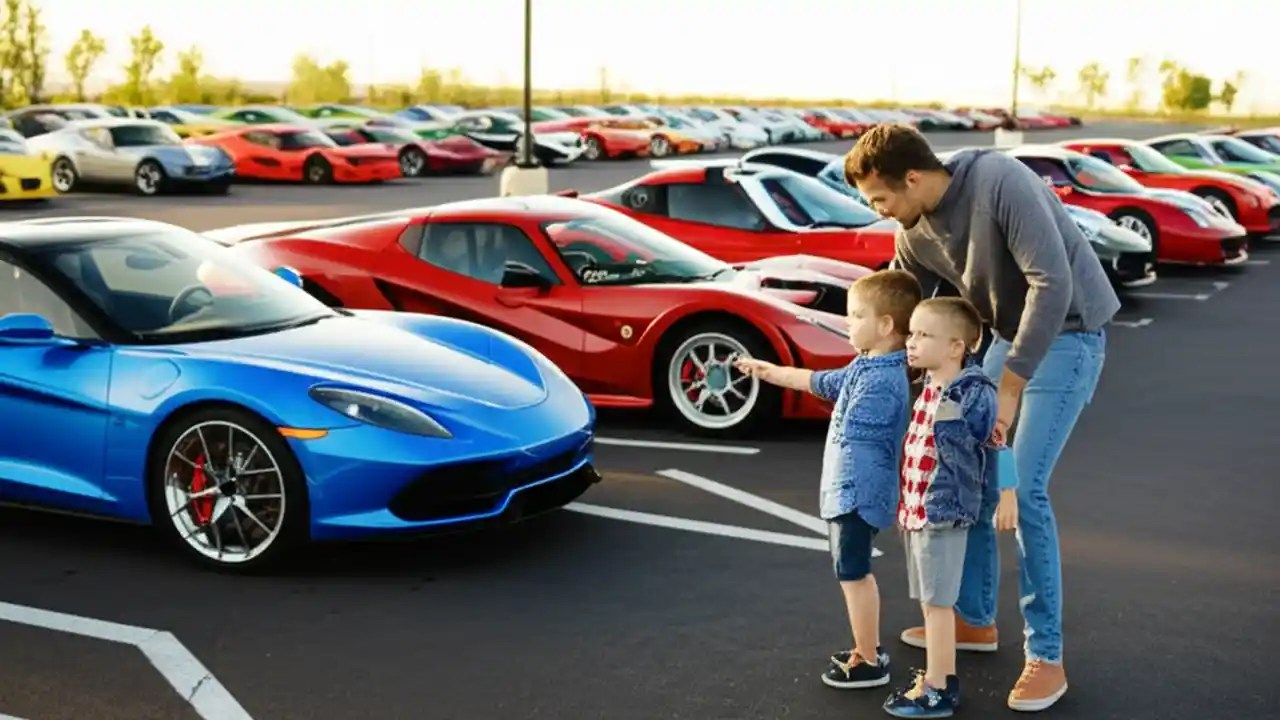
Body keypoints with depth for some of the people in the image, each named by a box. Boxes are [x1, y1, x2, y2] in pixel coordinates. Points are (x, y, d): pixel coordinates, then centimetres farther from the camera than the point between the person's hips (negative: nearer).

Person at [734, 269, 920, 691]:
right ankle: (868, 649, 32)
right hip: (850, 491, 10)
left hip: (858, 493, -10)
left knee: (853, 575, -1)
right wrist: (772, 372, 31)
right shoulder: (865, 366, 9)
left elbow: (851, 434, -23)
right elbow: (821, 382, 24)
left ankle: (869, 663, 9)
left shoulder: (884, 379, -23)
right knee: (856, 573, 20)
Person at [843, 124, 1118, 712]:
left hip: (1068, 333, -8)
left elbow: (1053, 283, -31)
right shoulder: (914, 234, -5)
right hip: (1010, 335, 8)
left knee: (1023, 490, -13)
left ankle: (1046, 657, -2)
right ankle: (974, 619, 26)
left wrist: (1010, 386, -28)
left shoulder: (999, 182, -28)